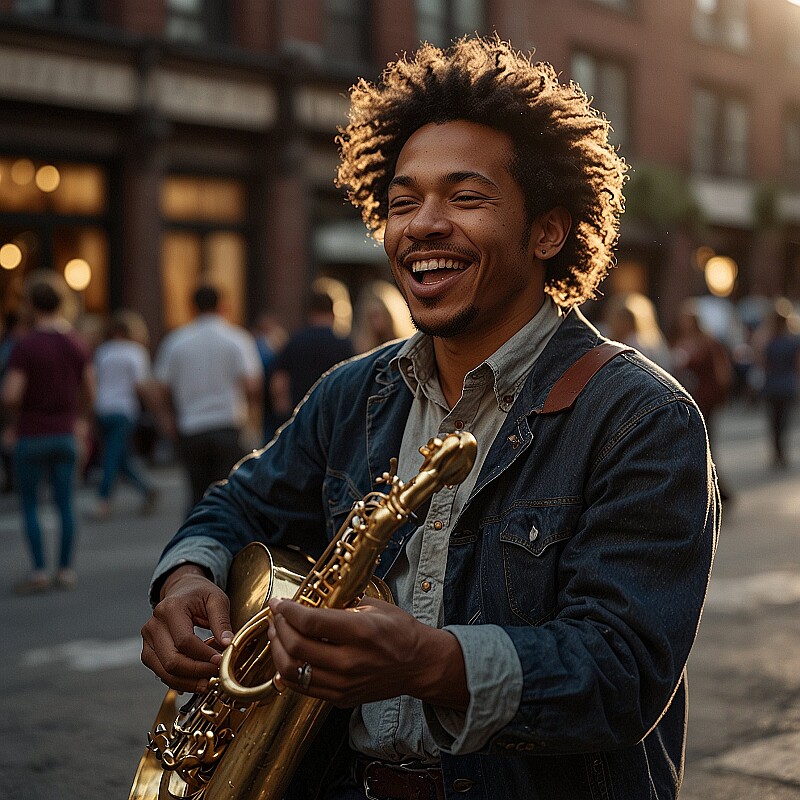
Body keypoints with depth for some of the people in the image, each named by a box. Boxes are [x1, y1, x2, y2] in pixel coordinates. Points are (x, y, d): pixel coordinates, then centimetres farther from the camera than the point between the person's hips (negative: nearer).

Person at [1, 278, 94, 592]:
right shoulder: (77, 345, 2)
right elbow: (89, 395, 6)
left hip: (32, 435, -4)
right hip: (65, 434, 4)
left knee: (29, 504, 7)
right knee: (65, 503, 9)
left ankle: (39, 571, 2)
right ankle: (65, 570, 10)